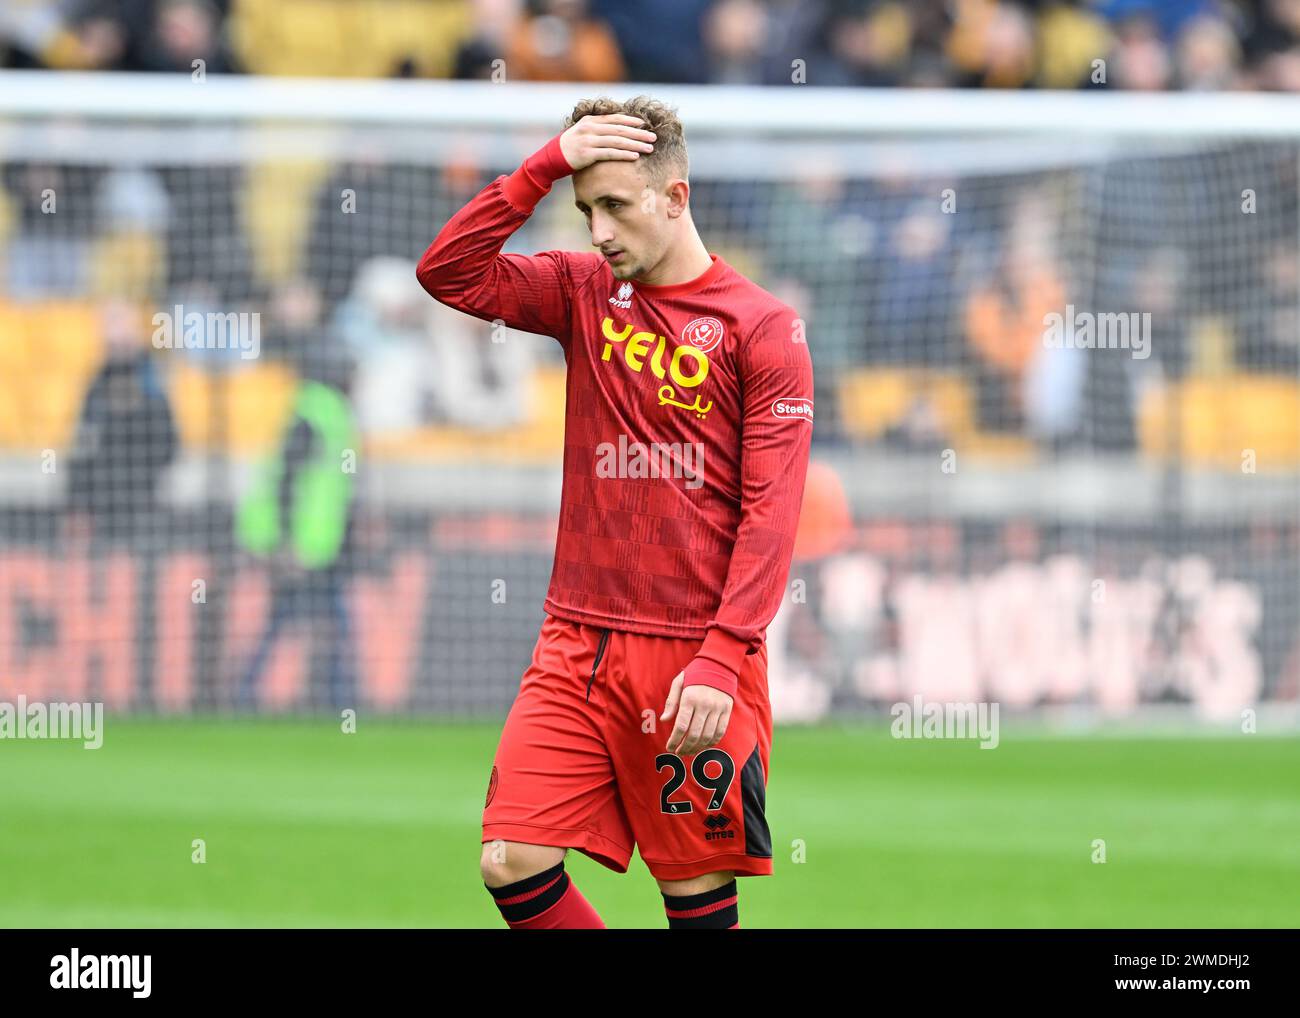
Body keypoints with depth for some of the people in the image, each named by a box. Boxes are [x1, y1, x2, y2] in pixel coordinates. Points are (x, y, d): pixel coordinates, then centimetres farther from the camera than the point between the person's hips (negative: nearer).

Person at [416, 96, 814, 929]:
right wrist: (547, 166, -6)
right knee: (513, 862, -7)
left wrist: (721, 659, -18)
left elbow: (772, 510, -8)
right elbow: (448, 273, 1)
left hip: (694, 656, -4)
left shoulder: (764, 326, -3)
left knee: (698, 892, 0)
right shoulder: (585, 293, 11)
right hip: (578, 643, 4)